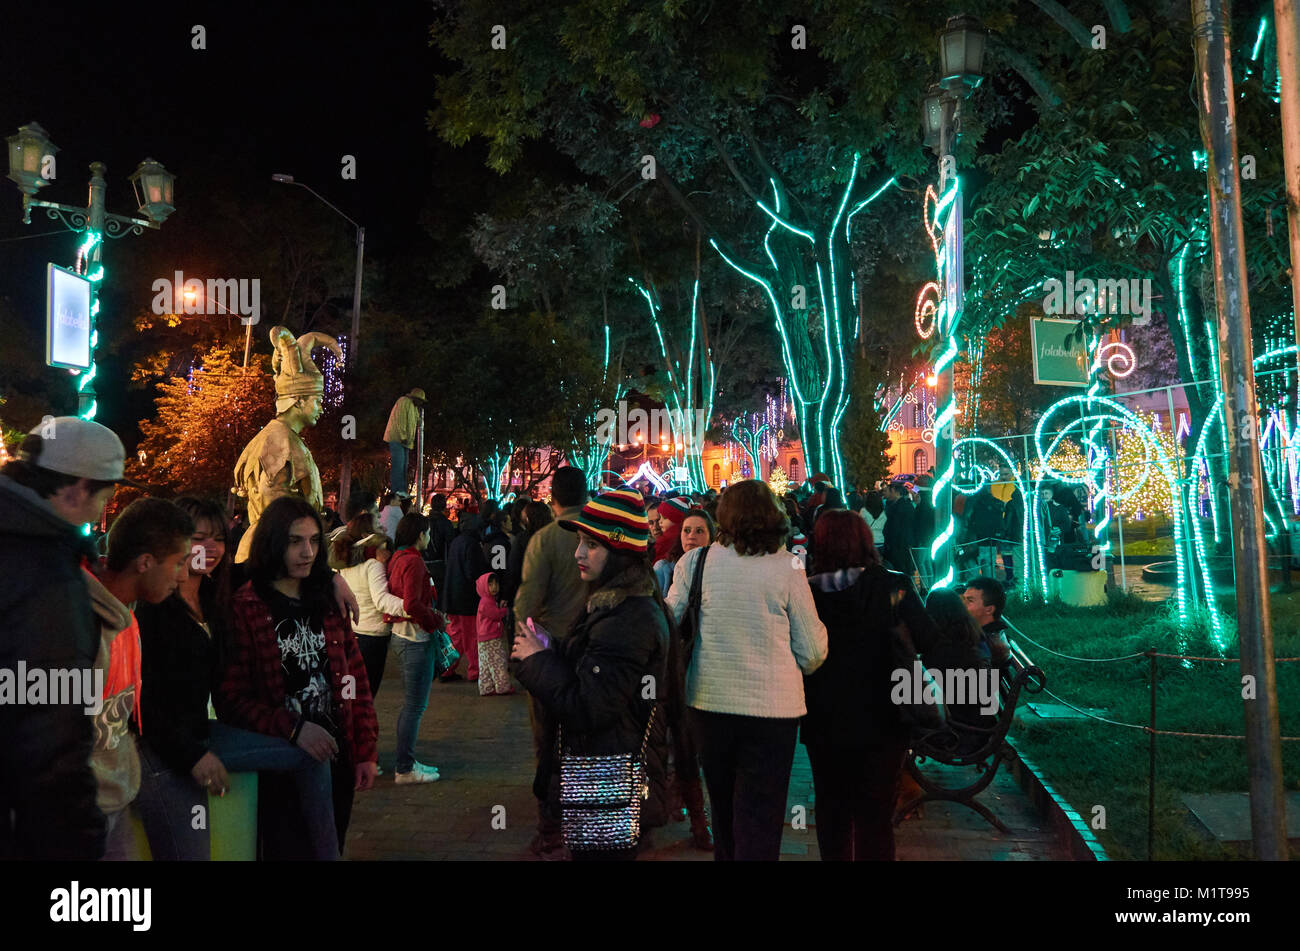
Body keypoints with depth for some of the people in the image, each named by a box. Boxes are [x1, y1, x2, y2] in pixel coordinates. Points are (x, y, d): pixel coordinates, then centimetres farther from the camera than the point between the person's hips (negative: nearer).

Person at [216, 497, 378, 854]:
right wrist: (293, 729, -21)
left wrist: (365, 751, 4)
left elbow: (356, 679, 7)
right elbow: (230, 698, -12)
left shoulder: (328, 601, 7)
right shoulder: (243, 609, -8)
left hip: (336, 760, 5)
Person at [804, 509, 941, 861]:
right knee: (875, 816, 8)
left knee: (831, 809, 18)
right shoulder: (893, 587, -13)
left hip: (823, 723, 2)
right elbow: (928, 641, -14)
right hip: (880, 722, -2)